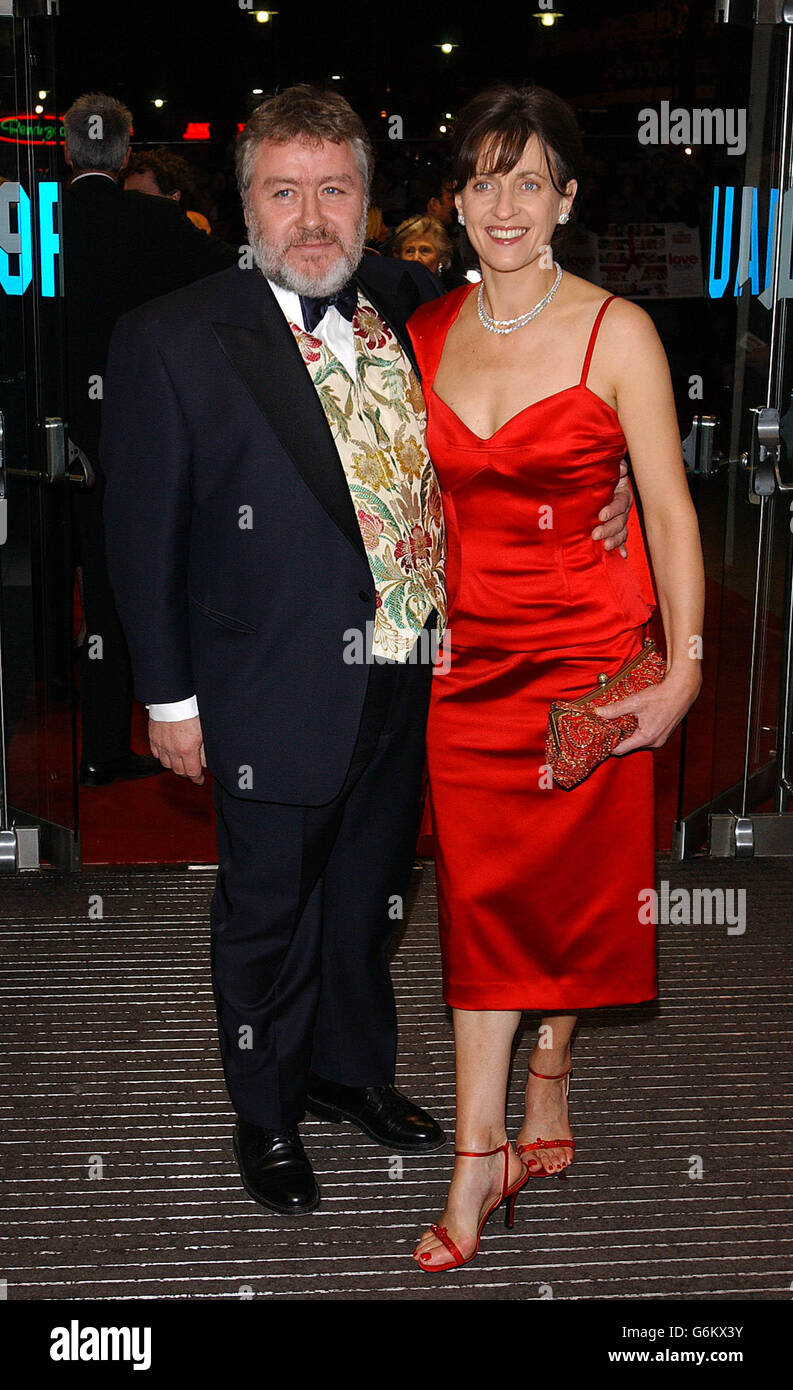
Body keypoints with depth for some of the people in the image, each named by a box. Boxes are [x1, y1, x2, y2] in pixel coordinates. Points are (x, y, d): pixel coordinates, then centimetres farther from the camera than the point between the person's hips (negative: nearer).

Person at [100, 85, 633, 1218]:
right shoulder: (172, 343, -12)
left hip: (405, 687, 5)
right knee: (269, 912, 13)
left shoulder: (413, 305, 1)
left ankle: (351, 1070, 47)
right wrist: (168, 696, -7)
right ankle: (266, 1115, 37)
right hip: (276, 698, -4)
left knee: (367, 898, 23)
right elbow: (145, 533, -8)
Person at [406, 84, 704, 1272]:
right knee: (480, 897, 2)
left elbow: (670, 510, -7)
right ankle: (480, 1163, 9)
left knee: (572, 883, 8)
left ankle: (549, 1078, 33)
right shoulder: (426, 335, 6)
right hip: (470, 652, 3)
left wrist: (683, 669, -12)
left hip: (588, 652, -3)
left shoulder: (616, 332, -6)